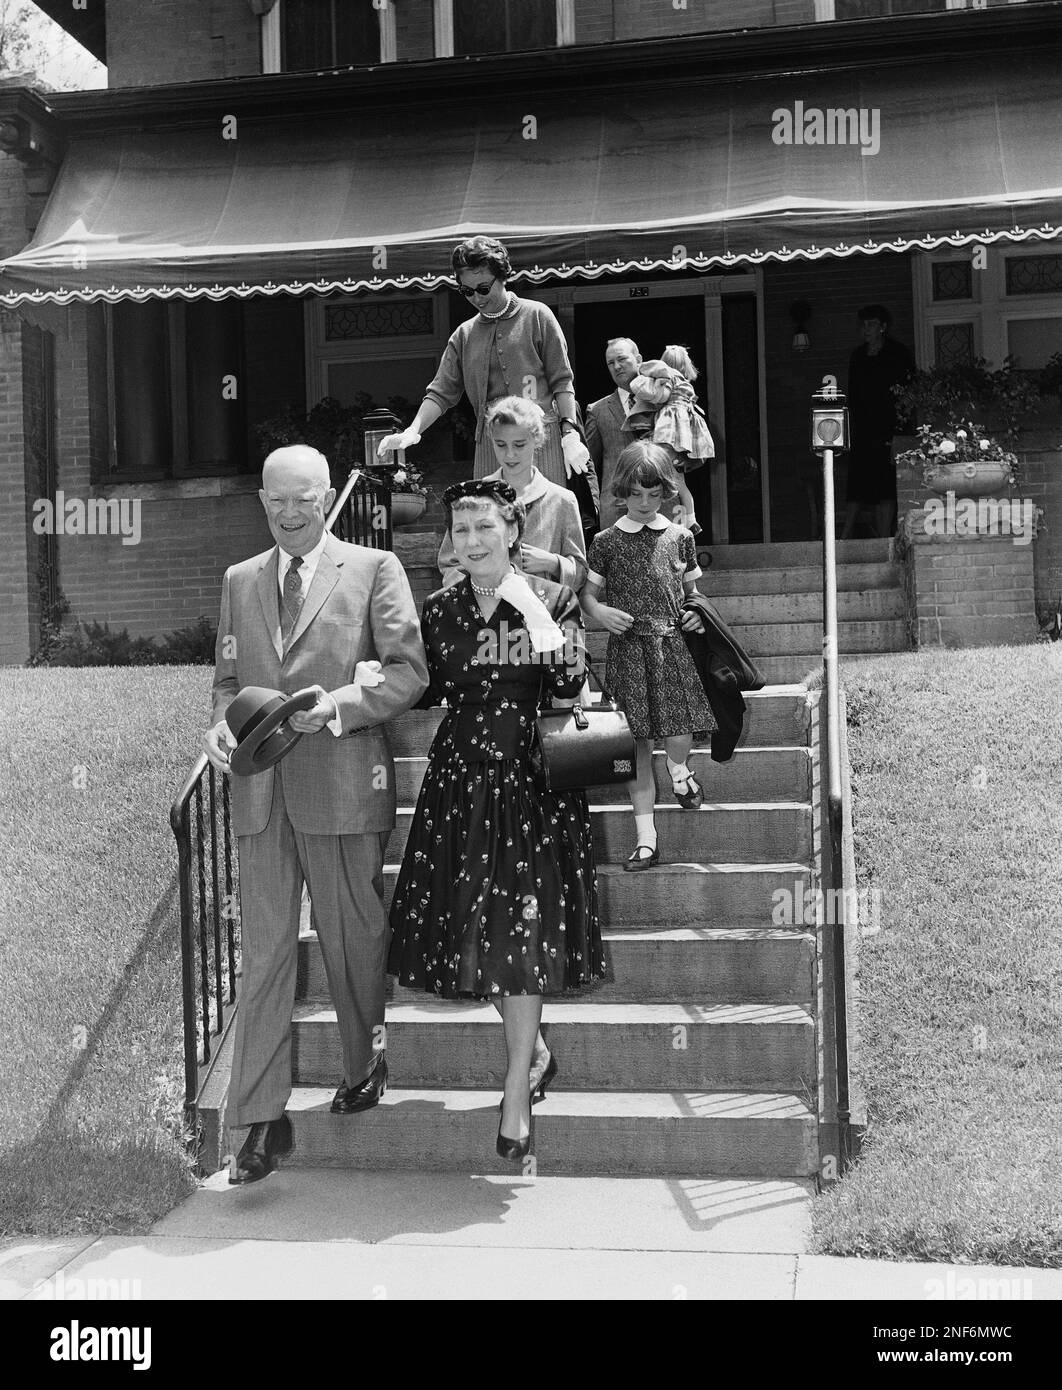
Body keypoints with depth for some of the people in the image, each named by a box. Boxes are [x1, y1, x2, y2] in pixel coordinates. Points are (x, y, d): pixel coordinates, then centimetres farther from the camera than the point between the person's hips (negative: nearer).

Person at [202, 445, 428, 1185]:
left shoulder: (374, 568, 3)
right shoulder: (240, 580, 16)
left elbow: (409, 671, -4)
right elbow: (228, 677, 19)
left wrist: (338, 705, -17)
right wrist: (222, 724, -2)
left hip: (343, 782, -3)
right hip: (261, 789, 3)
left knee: (355, 940, 8)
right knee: (264, 951, 2)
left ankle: (366, 1065, 32)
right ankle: (262, 1117, 6)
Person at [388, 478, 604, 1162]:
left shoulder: (554, 599, -2)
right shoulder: (440, 610, 7)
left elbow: (569, 682, -9)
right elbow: (426, 692, 10)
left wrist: (530, 610, -19)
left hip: (533, 780, -4)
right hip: (460, 779, 4)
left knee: (524, 926, -5)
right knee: (468, 920, 6)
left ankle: (517, 1092, 6)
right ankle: (535, 1051, 29)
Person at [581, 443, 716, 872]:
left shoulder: (679, 537, 9)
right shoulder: (606, 542, 5)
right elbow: (588, 592, 11)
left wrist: (698, 614, 1)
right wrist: (599, 611, -9)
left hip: (672, 644, 1)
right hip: (627, 648, -1)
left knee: (678, 735, -11)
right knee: (637, 744, 0)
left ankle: (679, 770, 29)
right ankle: (645, 838, 7)